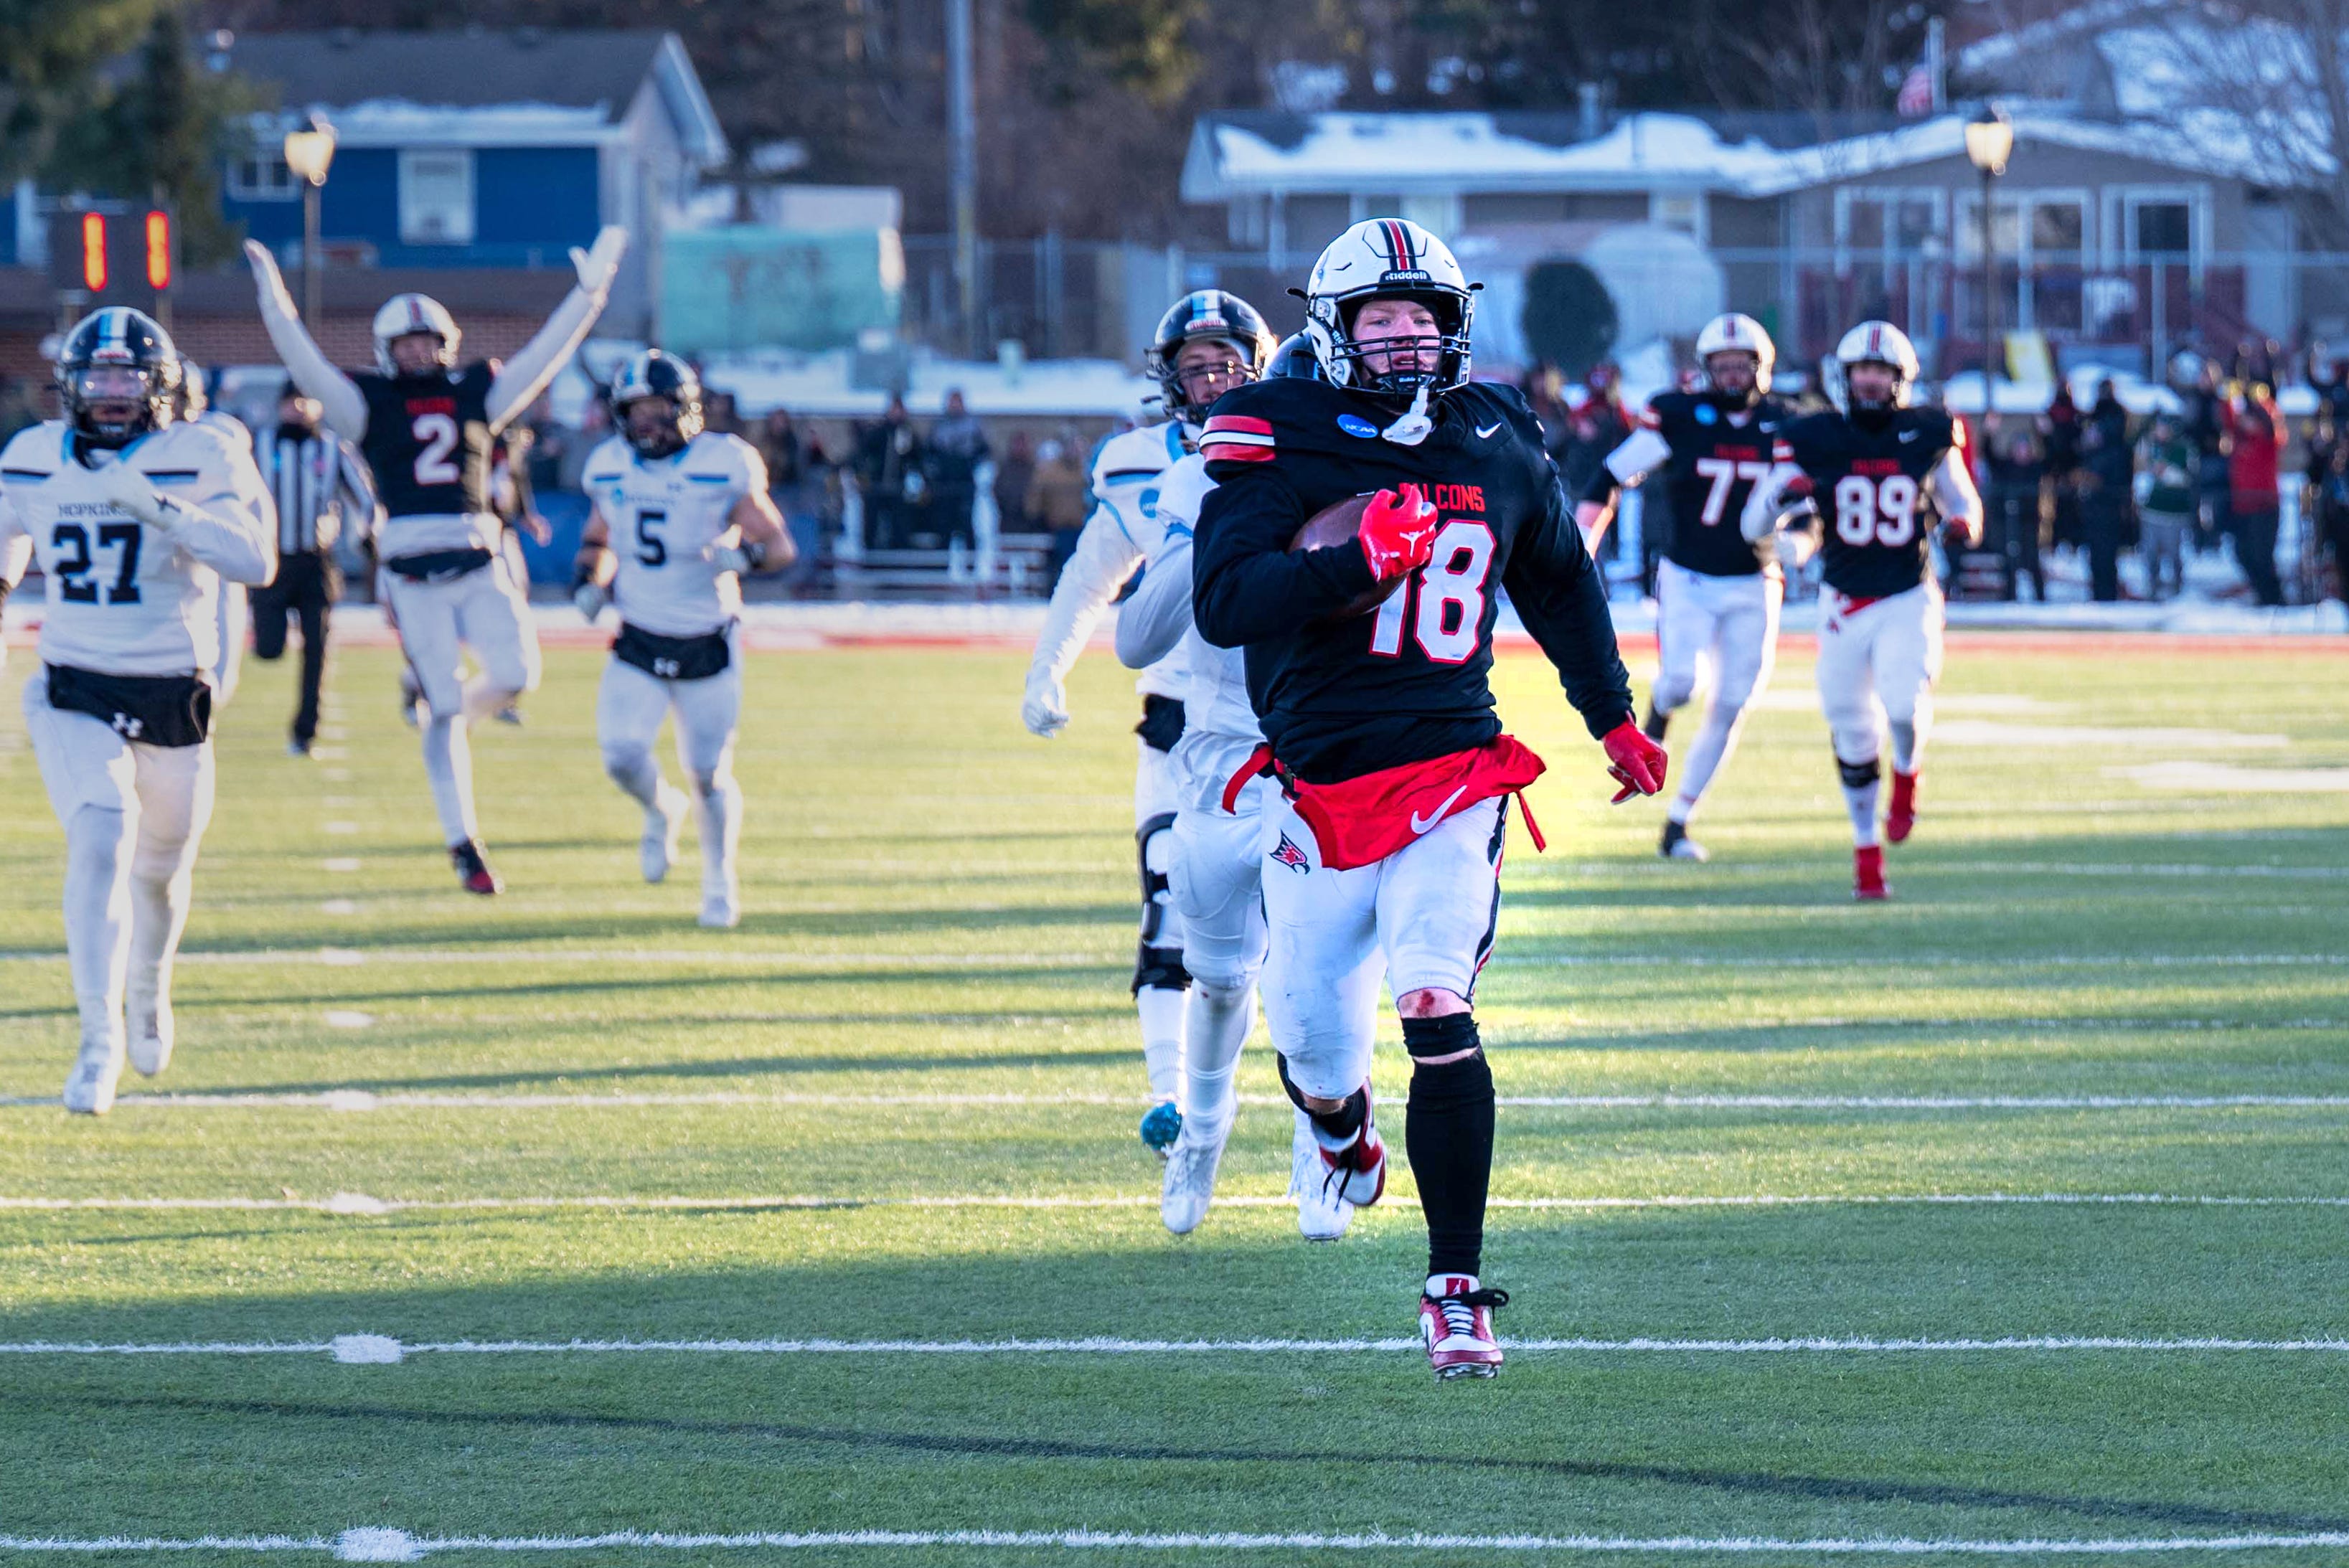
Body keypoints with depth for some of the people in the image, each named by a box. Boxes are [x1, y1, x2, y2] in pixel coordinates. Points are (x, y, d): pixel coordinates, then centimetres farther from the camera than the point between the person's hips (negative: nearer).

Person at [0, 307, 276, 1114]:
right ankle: (101, 1037, -22)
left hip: (173, 697, 0)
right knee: (101, 837, -22)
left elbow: (256, 562, -26)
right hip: (74, 695, 0)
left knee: (161, 864, 17)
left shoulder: (201, 462, -11)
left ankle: (149, 989, 49)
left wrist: (159, 507, -33)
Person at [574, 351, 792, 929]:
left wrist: (745, 554, -30)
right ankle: (660, 811, 21)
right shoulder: (611, 469, 1)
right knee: (622, 756, -15)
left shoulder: (723, 466, -12)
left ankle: (720, 884, 27)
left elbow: (780, 546, -8)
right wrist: (590, 583, 0)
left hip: (707, 643, -2)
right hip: (638, 643, 2)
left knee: (710, 774, 4)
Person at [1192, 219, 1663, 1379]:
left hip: (1452, 772, 0)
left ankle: (1456, 1285, -9)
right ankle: (1338, 1118, 48)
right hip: (1322, 784, 0)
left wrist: (1614, 717, 30)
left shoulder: (1497, 446, 5)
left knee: (1438, 1016, -17)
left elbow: (1560, 580, 24)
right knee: (1311, 1036, 8)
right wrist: (1357, 562, -29)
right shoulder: (1282, 441, -6)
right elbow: (1223, 605, -18)